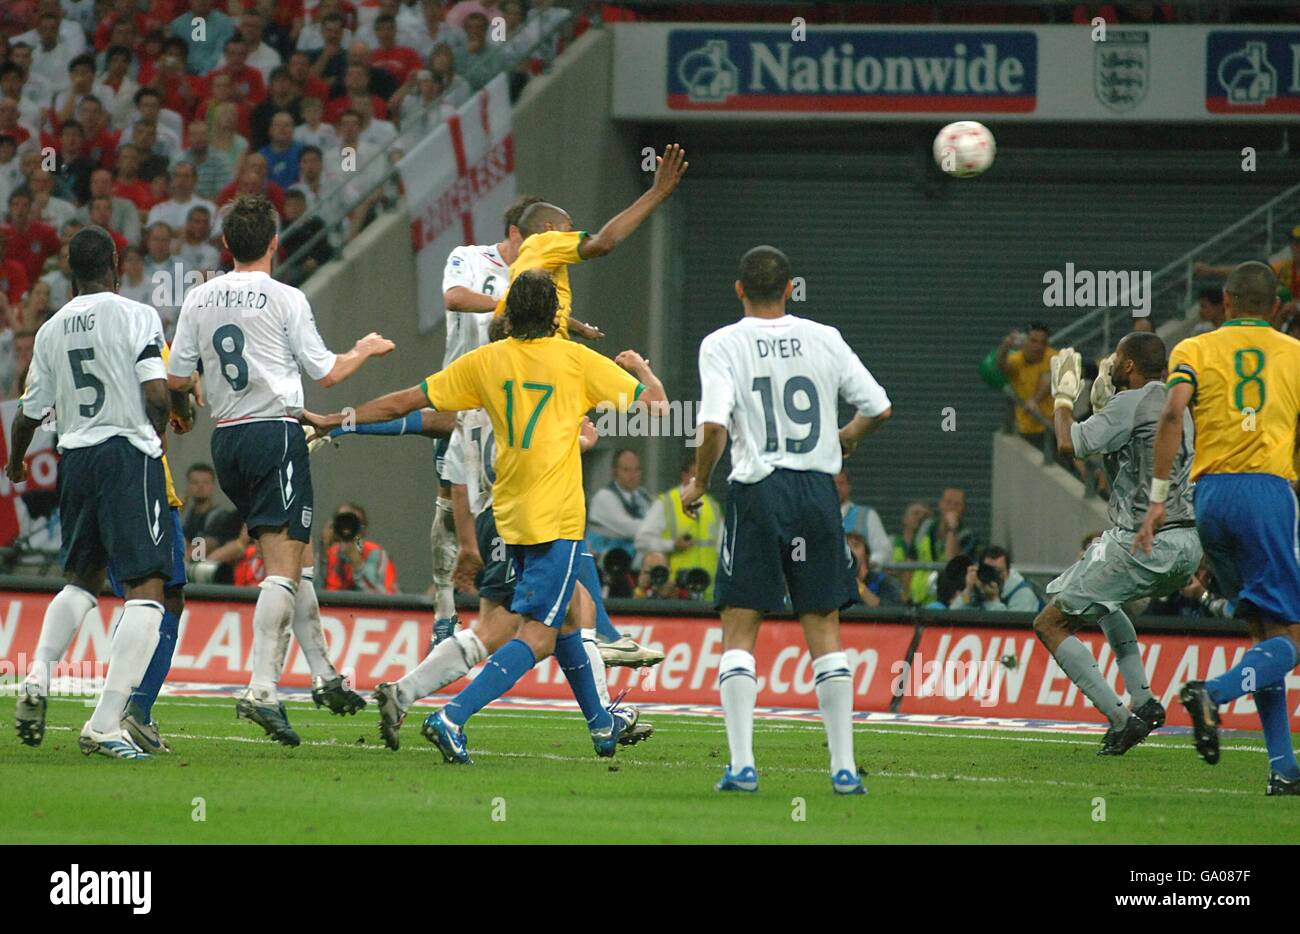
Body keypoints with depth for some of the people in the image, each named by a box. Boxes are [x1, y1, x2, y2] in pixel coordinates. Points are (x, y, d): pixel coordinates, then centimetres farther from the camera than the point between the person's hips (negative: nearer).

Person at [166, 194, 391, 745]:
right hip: (276, 433, -6)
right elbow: (327, 373, -1)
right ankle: (261, 690, -22)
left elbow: (176, 378, 9)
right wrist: (367, 349, 18)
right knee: (283, 566, -10)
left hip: (226, 439, 6)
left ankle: (322, 674, 20)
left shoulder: (199, 300, 7)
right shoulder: (285, 300, -6)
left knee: (298, 556, 18)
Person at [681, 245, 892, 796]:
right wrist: (847, 438, 28)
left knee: (739, 631, 3)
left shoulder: (722, 345, -3)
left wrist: (699, 483, 1)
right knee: (824, 630, 7)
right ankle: (843, 766, 4)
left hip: (757, 491, -2)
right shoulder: (824, 339, 5)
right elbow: (879, 408, 7)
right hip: (817, 490, 2)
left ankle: (741, 764, -7)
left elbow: (714, 425, -15)